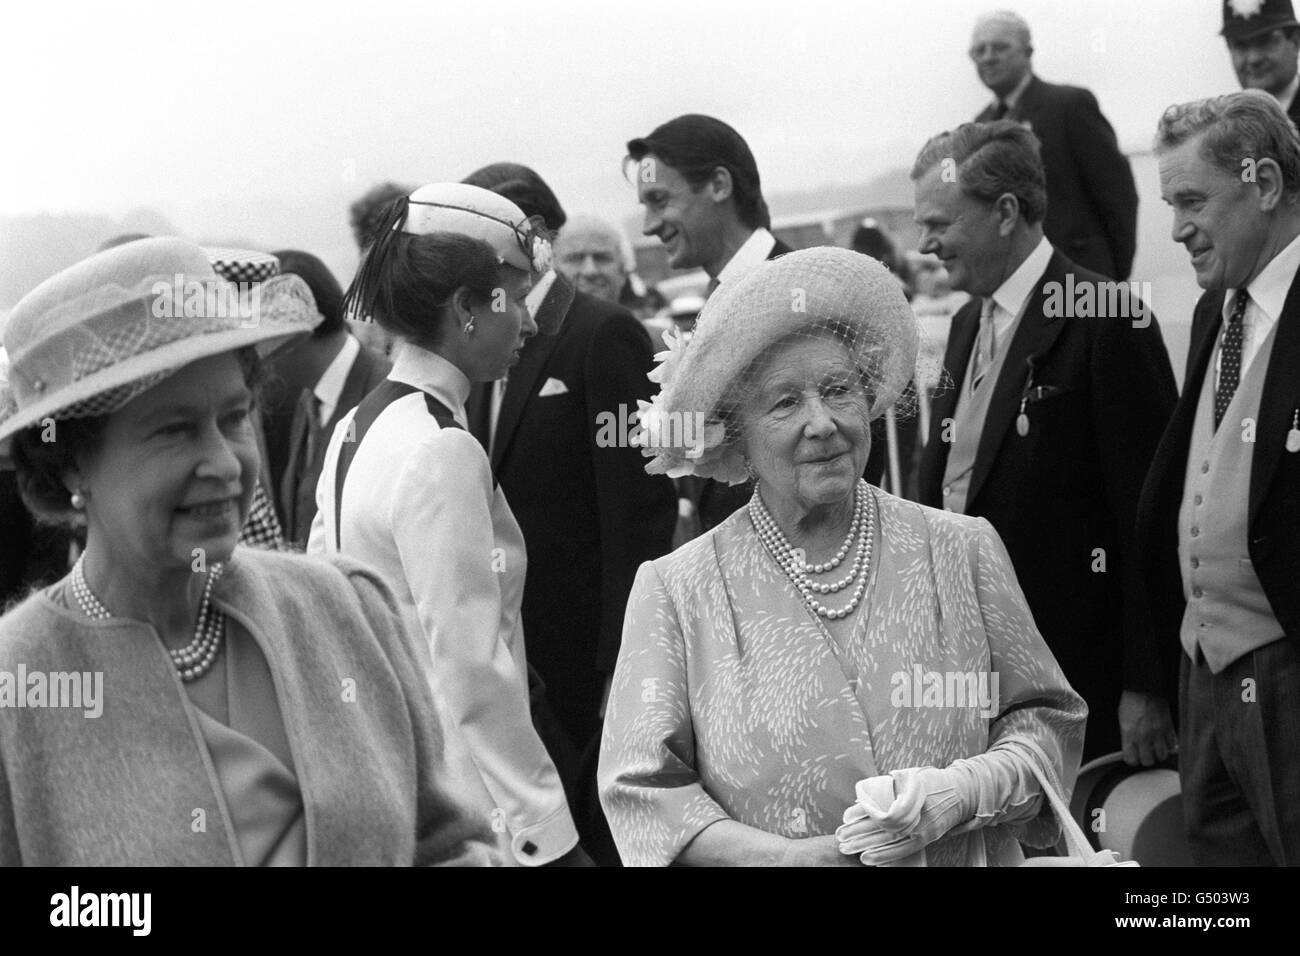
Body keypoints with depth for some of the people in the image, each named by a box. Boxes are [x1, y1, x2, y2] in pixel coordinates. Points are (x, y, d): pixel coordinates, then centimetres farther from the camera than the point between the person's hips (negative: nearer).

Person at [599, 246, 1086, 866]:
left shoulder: (962, 550, -3)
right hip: (777, 857, -1)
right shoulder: (676, 592, -8)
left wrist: (962, 792, -18)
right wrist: (792, 856, -20)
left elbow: (1045, 721, 0)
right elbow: (642, 791, -10)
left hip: (962, 860, 2)